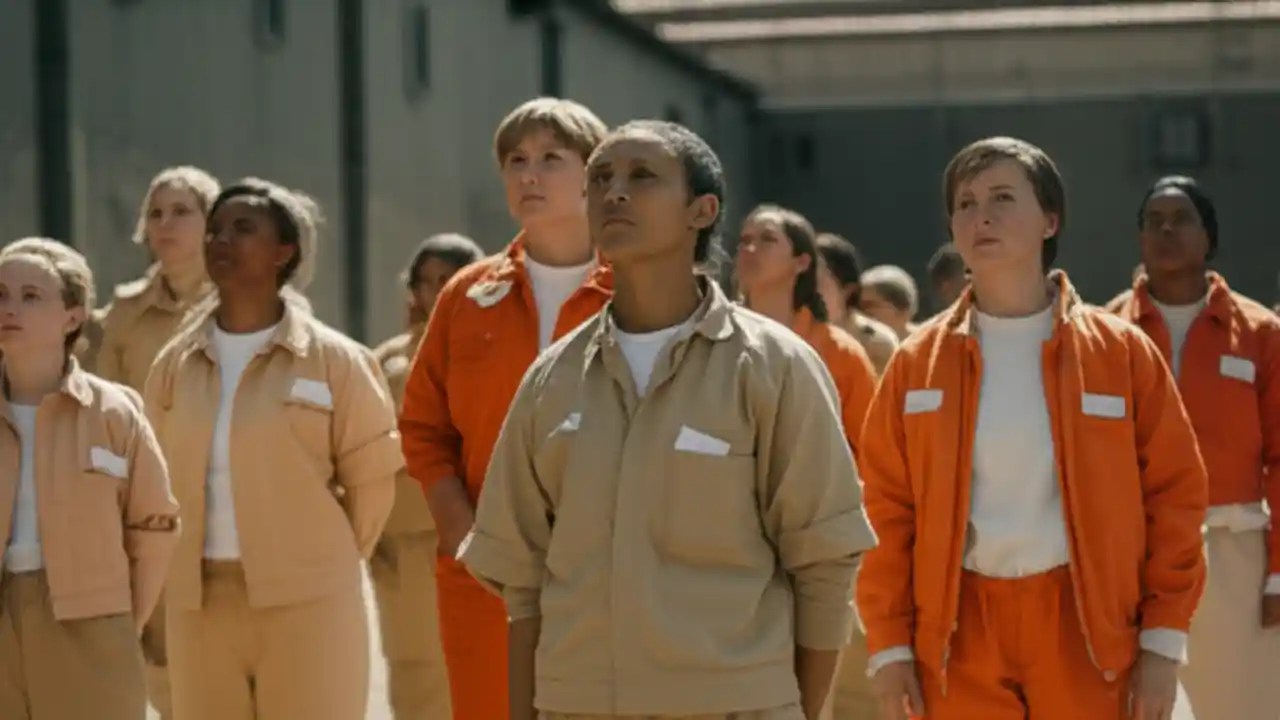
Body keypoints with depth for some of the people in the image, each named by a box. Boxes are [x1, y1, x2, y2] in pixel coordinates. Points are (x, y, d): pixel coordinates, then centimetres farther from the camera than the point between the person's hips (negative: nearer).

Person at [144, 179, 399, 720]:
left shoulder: (334, 360, -3)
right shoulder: (175, 364, 7)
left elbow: (371, 476, 2)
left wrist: (327, 559, 5)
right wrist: (173, 569, 9)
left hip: (307, 599, -4)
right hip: (199, 600, 4)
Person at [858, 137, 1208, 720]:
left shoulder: (1121, 351, 1)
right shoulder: (918, 362, 4)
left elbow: (1175, 492, 2)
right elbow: (886, 510, 5)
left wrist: (1163, 641, -3)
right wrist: (888, 646, -2)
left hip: (1087, 626, -1)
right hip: (958, 633, 1)